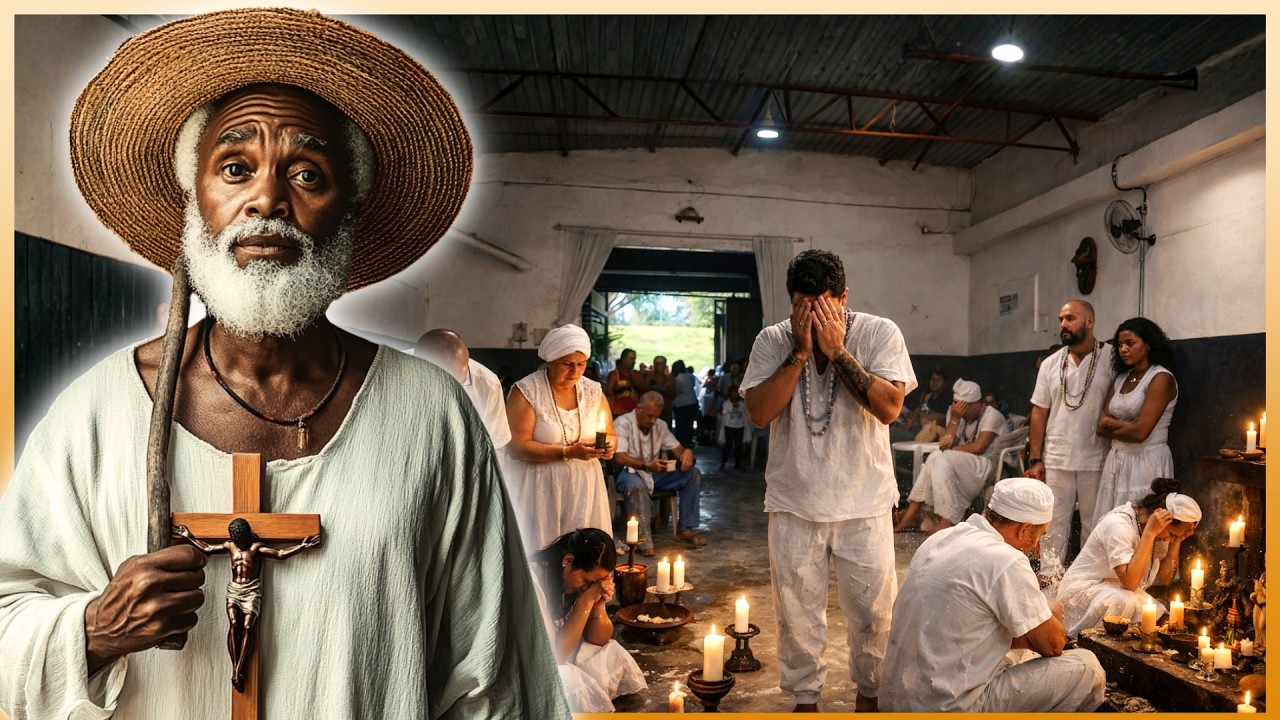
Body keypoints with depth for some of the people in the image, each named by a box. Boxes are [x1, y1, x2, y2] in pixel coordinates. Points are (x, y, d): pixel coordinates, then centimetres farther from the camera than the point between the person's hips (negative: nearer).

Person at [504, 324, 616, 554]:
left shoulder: (593, 391, 5)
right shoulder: (526, 391, -10)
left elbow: (611, 436, 13)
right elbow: (516, 447, -16)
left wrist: (608, 446, -11)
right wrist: (568, 452, -22)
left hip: (584, 487, 4)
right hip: (540, 490, -4)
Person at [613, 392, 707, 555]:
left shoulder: (660, 425, 9)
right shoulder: (622, 423, -12)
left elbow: (677, 449, 8)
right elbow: (618, 457, -23)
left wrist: (687, 452, -20)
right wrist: (646, 466, -38)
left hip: (654, 474, 7)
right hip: (629, 473, -7)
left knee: (694, 474, -9)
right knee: (636, 484, -42)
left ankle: (685, 529, -8)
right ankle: (644, 540, -35)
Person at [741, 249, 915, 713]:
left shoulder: (879, 334, -7)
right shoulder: (772, 340, -4)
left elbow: (889, 408, -18)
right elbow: (760, 412, -14)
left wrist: (837, 350, -21)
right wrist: (799, 351, -19)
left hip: (863, 500, 0)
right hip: (794, 500, 1)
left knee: (873, 608, 11)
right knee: (796, 608, 12)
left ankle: (869, 691, 38)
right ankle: (805, 697, 34)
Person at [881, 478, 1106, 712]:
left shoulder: (940, 539, 6)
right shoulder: (1006, 562, -18)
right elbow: (1053, 644, -5)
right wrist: (1051, 613, 16)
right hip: (947, 707, -9)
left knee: (1019, 655, 30)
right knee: (1087, 668, 2)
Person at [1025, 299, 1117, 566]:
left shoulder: (1110, 359, -3)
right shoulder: (1050, 364, 6)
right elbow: (1039, 412, 7)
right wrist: (1035, 459, 2)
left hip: (1096, 461, -2)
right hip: (1055, 460, 2)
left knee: (1094, 526, 8)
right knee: (1054, 525, 7)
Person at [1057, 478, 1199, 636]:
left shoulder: (1155, 530, 0)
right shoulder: (1118, 524, -25)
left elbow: (1165, 579, 0)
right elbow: (1130, 582, -34)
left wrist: (1177, 539, -9)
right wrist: (1149, 533, -31)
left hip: (1122, 592, 8)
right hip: (1082, 591, -7)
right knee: (1128, 602, -33)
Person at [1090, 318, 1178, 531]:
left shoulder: (1161, 378, -9)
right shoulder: (1120, 379, 13)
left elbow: (1140, 432, -18)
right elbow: (1101, 426, 6)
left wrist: (1111, 427, 0)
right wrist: (1125, 426, -12)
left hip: (1146, 463, -7)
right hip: (1117, 461, 7)